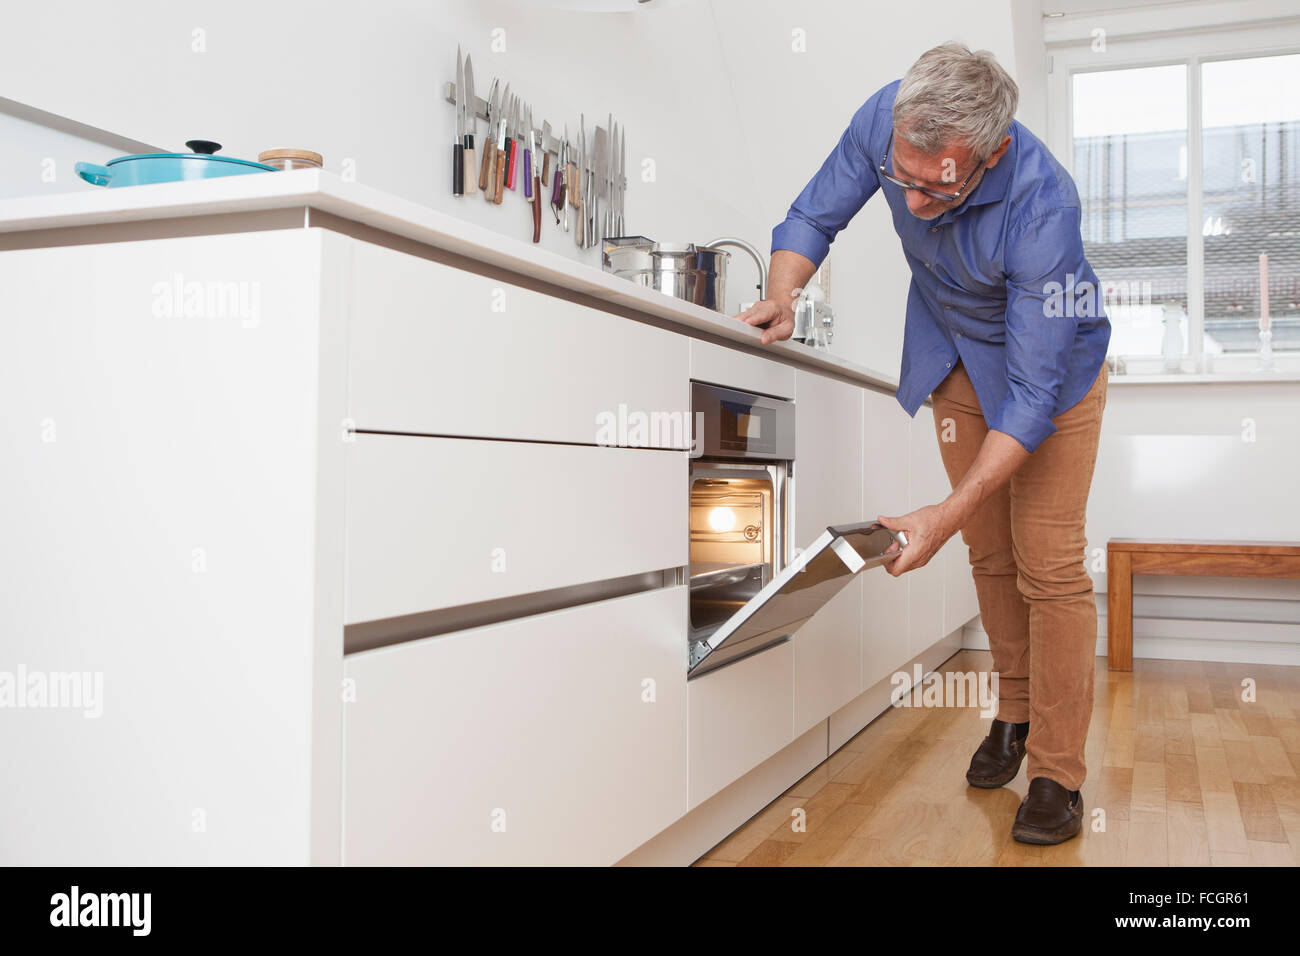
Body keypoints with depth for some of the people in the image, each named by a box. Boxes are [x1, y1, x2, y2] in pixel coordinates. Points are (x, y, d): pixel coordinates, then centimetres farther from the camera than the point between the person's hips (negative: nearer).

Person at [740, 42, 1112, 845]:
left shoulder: (1041, 210, -39)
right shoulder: (886, 121, -26)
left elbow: (1031, 393, -35)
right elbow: (814, 218, -8)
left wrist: (948, 513, -40)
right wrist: (783, 297, -29)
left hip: (1049, 360, -4)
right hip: (953, 357, 5)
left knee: (1050, 566, -8)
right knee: (989, 552, 12)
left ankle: (1057, 774, 4)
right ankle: (1015, 713, 29)